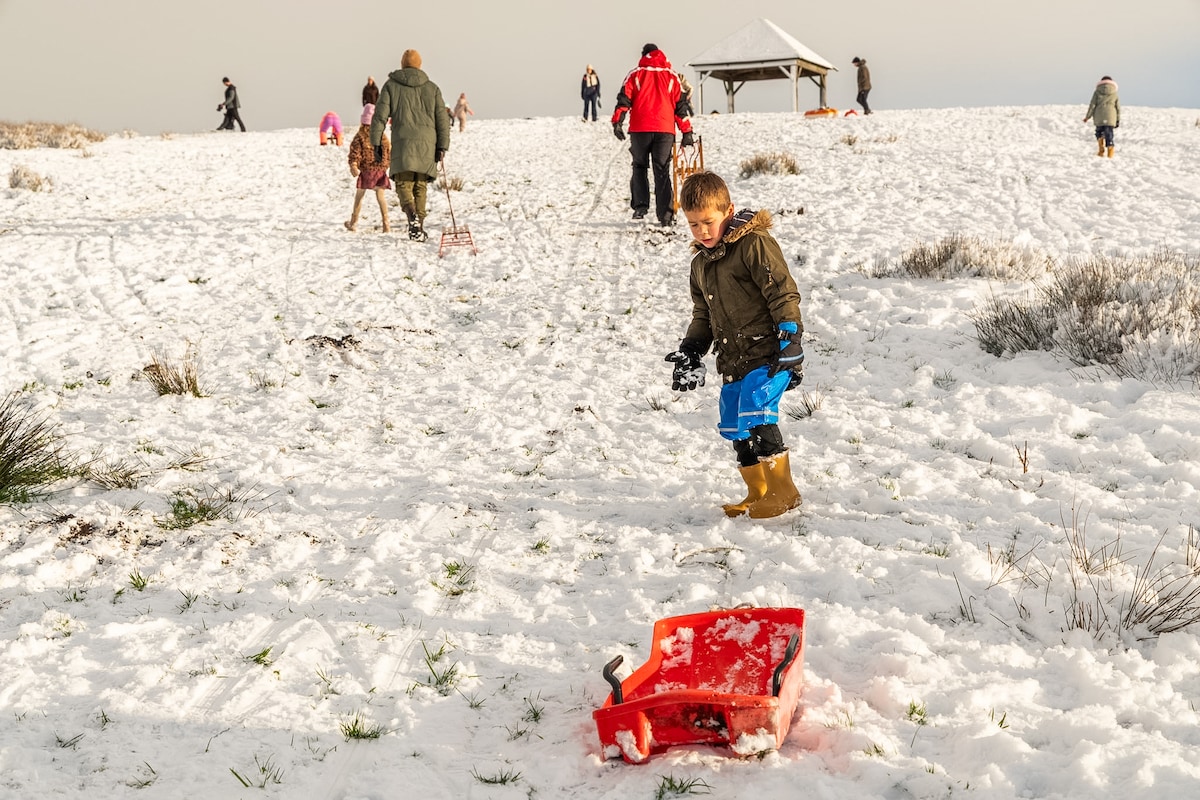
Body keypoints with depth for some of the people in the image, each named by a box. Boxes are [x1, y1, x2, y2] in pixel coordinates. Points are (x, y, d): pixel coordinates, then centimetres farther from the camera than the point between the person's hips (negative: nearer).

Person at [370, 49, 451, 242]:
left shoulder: (391, 85, 6)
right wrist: (442, 146, 6)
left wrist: (376, 143, 3)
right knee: (420, 186, 11)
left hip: (402, 143, -2)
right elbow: (442, 119, 6)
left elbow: (380, 115, 0)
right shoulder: (432, 88, 12)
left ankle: (413, 216, -30)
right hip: (427, 144, 2)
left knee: (404, 184, -2)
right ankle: (419, 228, 10)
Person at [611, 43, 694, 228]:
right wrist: (687, 131, 12)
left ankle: (640, 205, 5)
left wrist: (617, 122, -4)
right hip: (665, 129, 1)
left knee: (639, 167, 16)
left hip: (640, 129, 0)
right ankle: (666, 214, -7)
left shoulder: (635, 74, 8)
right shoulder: (671, 76, 12)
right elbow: (680, 105, 11)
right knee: (662, 172, 1)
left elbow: (624, 100, -1)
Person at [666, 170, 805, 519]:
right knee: (735, 427, 10)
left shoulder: (754, 244, -10)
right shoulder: (700, 262, 15)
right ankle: (757, 494, 24)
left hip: (768, 355, -8)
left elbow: (783, 293, -13)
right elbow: (703, 314, 24)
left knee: (756, 415, -20)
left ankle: (783, 489, -6)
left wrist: (790, 342, -18)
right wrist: (690, 350, 12)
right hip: (733, 360, 8)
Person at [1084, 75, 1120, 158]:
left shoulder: (1097, 92, 4)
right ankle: (1110, 153, -6)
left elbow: (1092, 105, -1)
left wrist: (1087, 116, 8)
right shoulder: (1114, 94, 8)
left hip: (1099, 117, -1)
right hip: (1110, 117, 1)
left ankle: (1101, 149, 0)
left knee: (1099, 132, 18)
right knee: (1109, 134, 2)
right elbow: (1118, 108, 9)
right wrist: (1118, 120, 15)